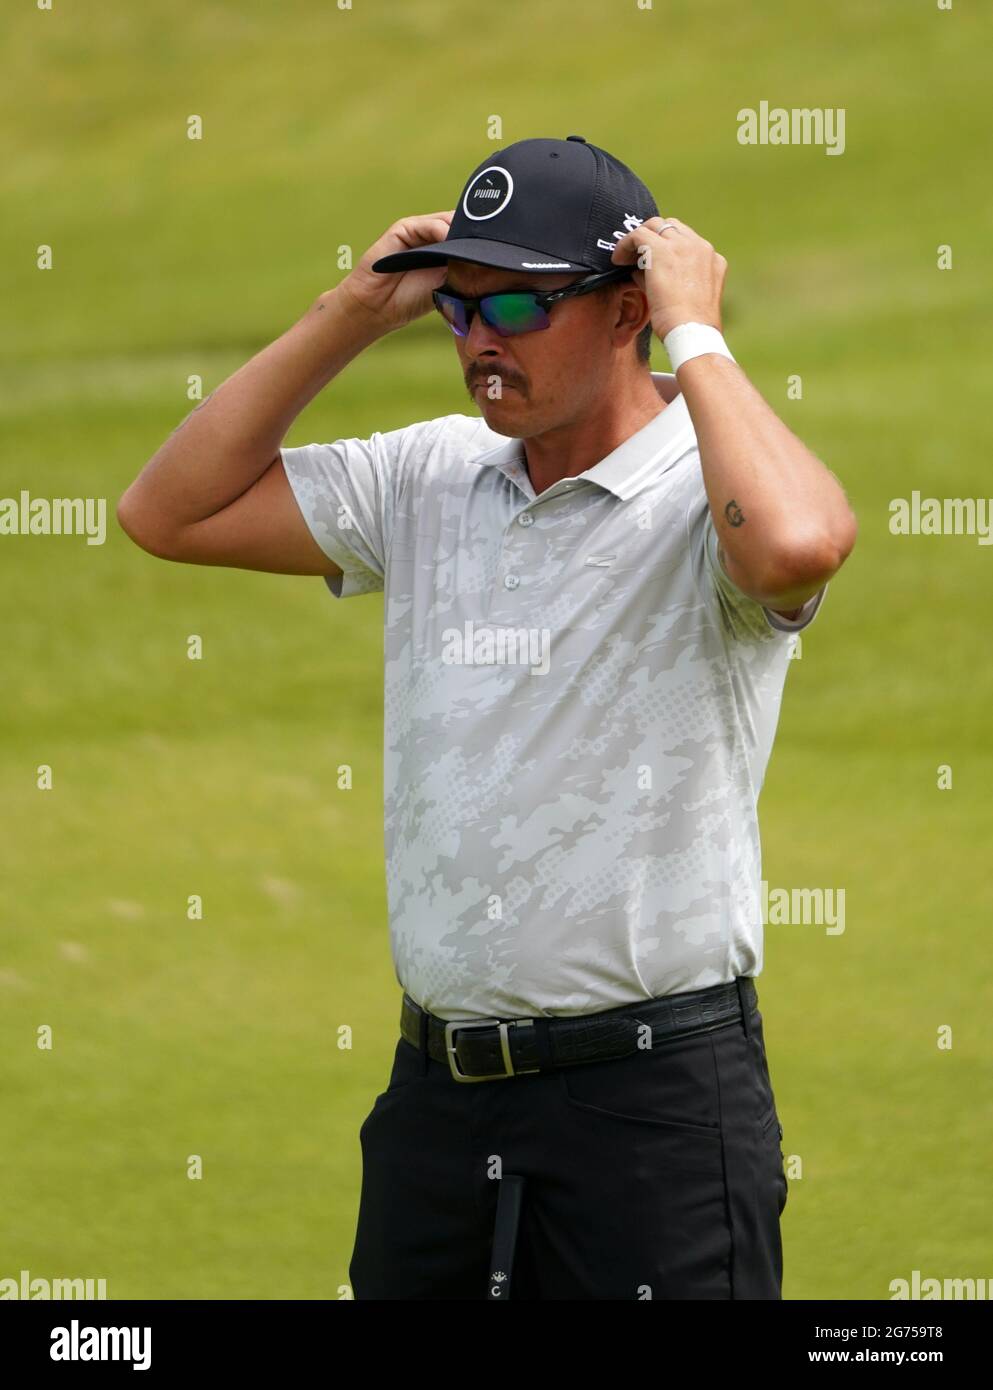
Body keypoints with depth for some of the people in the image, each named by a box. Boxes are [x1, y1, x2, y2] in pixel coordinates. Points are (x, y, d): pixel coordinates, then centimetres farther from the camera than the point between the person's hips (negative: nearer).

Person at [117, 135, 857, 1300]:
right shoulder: (429, 480, 11)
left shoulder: (703, 494, -10)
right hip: (437, 1088, 6)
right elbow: (167, 513, 12)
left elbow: (797, 545, -35)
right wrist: (351, 317, 5)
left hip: (651, 1091, -6)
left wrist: (695, 334, -19)